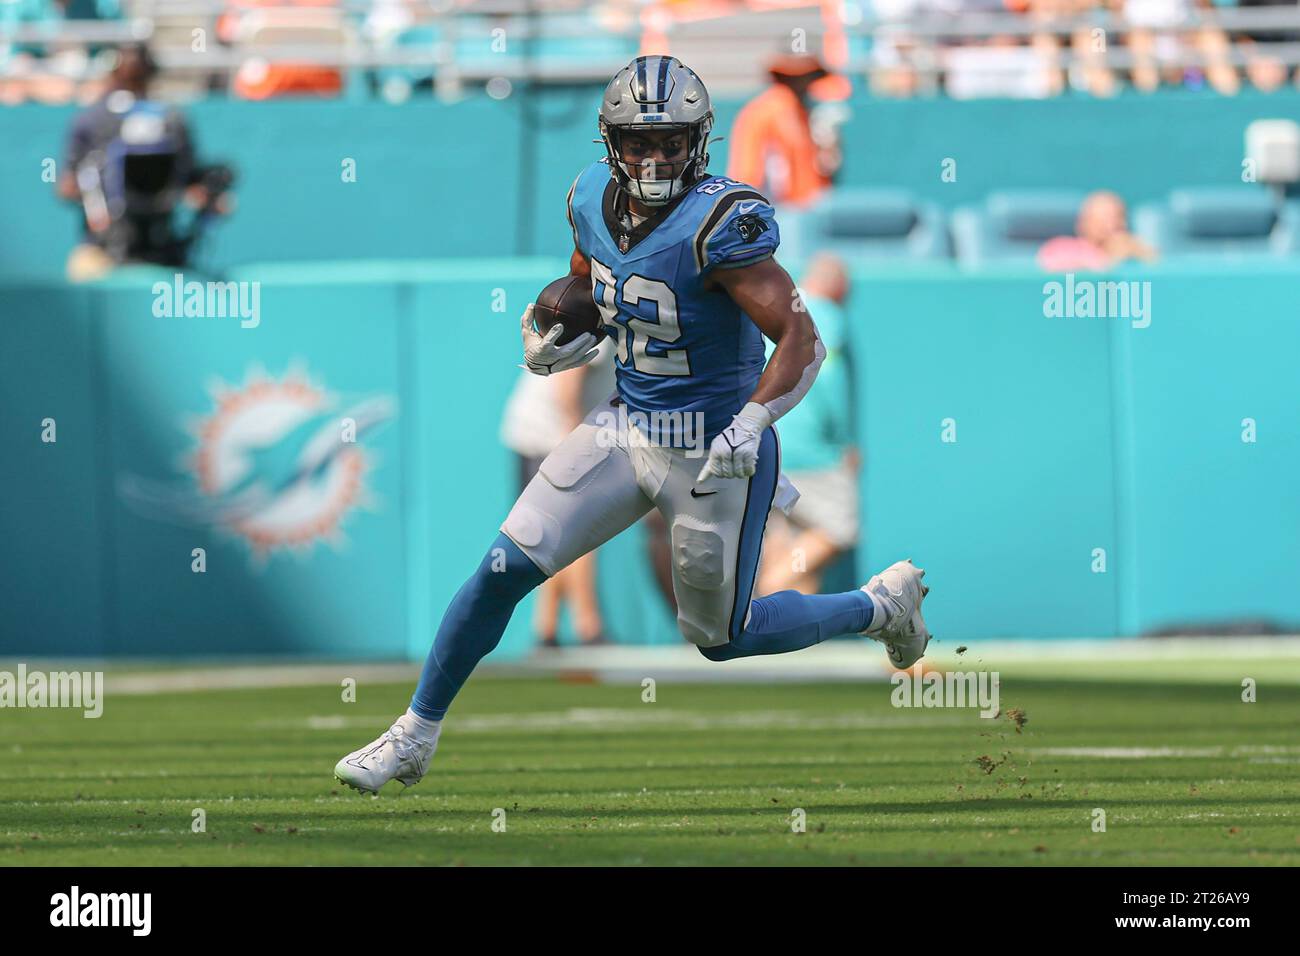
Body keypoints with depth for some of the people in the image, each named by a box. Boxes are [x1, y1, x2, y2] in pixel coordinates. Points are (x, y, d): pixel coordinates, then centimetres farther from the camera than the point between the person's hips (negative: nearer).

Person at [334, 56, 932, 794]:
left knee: (720, 637, 10)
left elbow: (802, 342, -25)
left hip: (712, 453, -6)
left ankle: (882, 606, 34)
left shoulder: (720, 222, -23)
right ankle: (415, 738, 9)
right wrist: (550, 344, -2)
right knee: (506, 568, -3)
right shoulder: (596, 199, -2)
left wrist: (750, 425, -36)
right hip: (625, 429, 6)